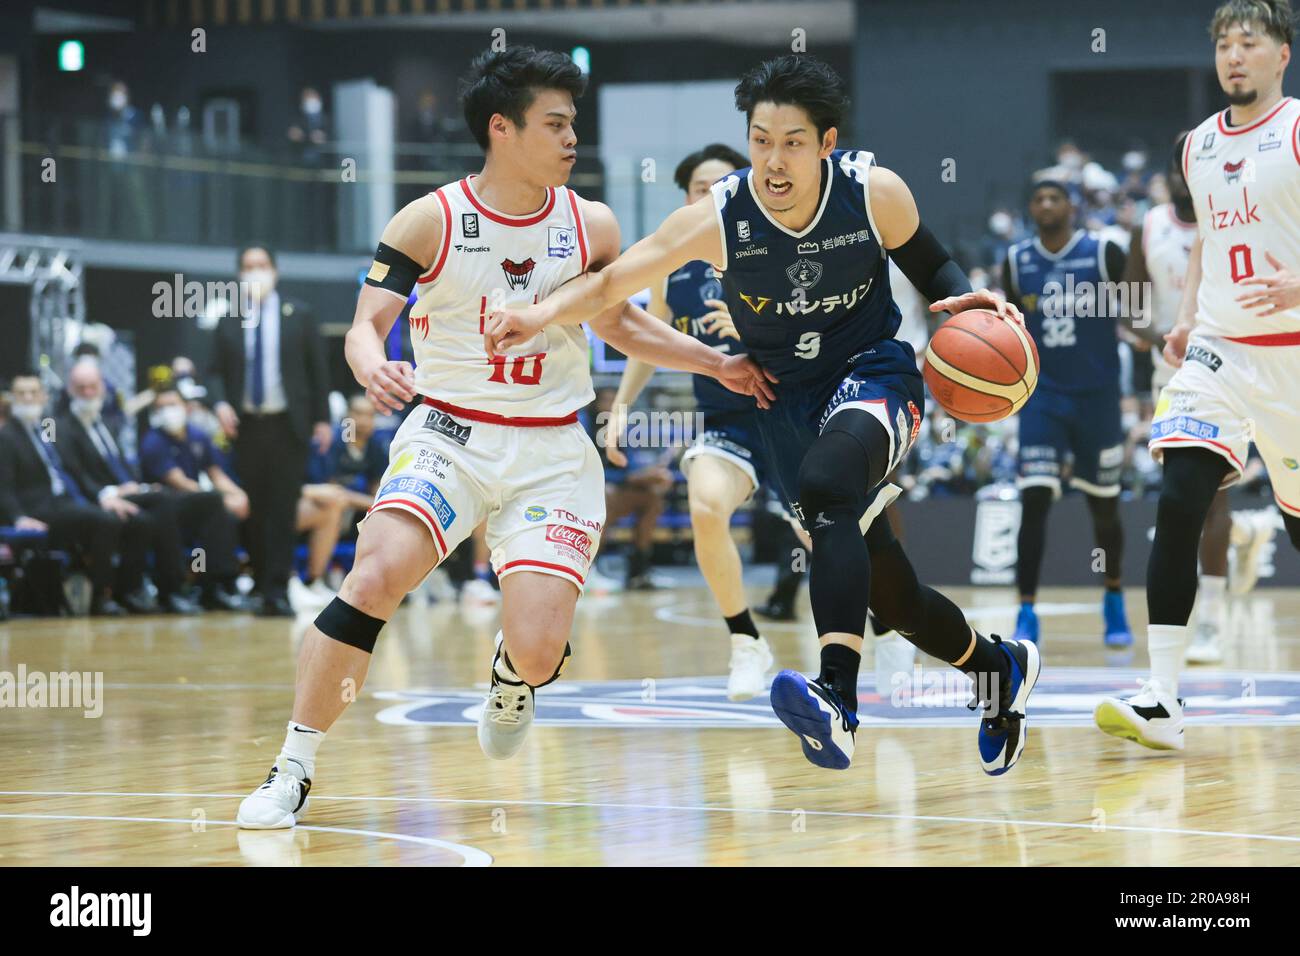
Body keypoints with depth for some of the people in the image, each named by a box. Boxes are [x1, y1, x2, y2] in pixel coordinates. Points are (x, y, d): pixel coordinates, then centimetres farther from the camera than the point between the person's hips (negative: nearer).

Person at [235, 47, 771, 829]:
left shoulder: (591, 226, 3)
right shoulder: (429, 223, -6)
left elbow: (620, 324, 19)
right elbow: (368, 324, -10)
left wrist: (718, 363, 15)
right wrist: (372, 367, -33)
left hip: (552, 454, 2)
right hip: (447, 435, -2)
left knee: (539, 650, -13)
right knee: (375, 578, -26)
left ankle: (512, 679, 28)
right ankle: (293, 771, -15)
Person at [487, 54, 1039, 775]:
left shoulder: (875, 194, -15)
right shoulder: (718, 219, -16)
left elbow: (927, 262, 6)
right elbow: (609, 283, -13)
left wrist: (966, 300, -14)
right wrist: (542, 315, -31)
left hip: (874, 372, -3)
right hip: (788, 398, 3)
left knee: (824, 486, -37)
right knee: (892, 599, 7)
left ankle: (837, 701, -48)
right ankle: (1000, 669, 38)